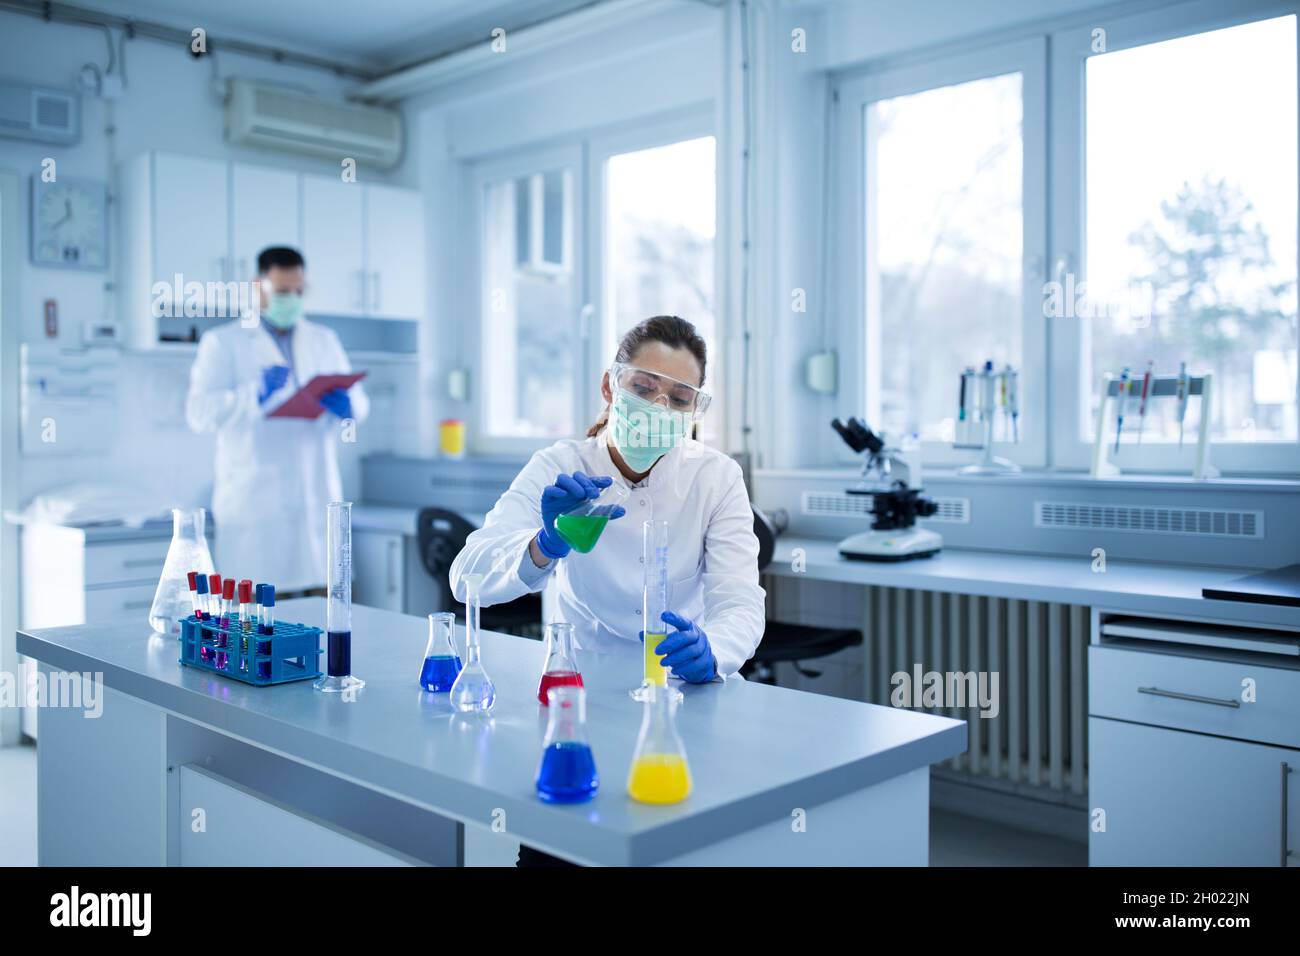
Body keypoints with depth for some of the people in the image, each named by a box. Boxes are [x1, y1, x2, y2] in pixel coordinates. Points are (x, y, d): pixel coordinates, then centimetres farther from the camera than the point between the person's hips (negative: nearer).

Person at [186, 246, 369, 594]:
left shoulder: (325, 341, 18)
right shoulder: (222, 343, 5)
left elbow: (360, 403, 12)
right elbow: (199, 413, -7)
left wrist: (346, 404, -12)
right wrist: (257, 394, -23)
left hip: (317, 500, 4)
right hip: (255, 504, -3)